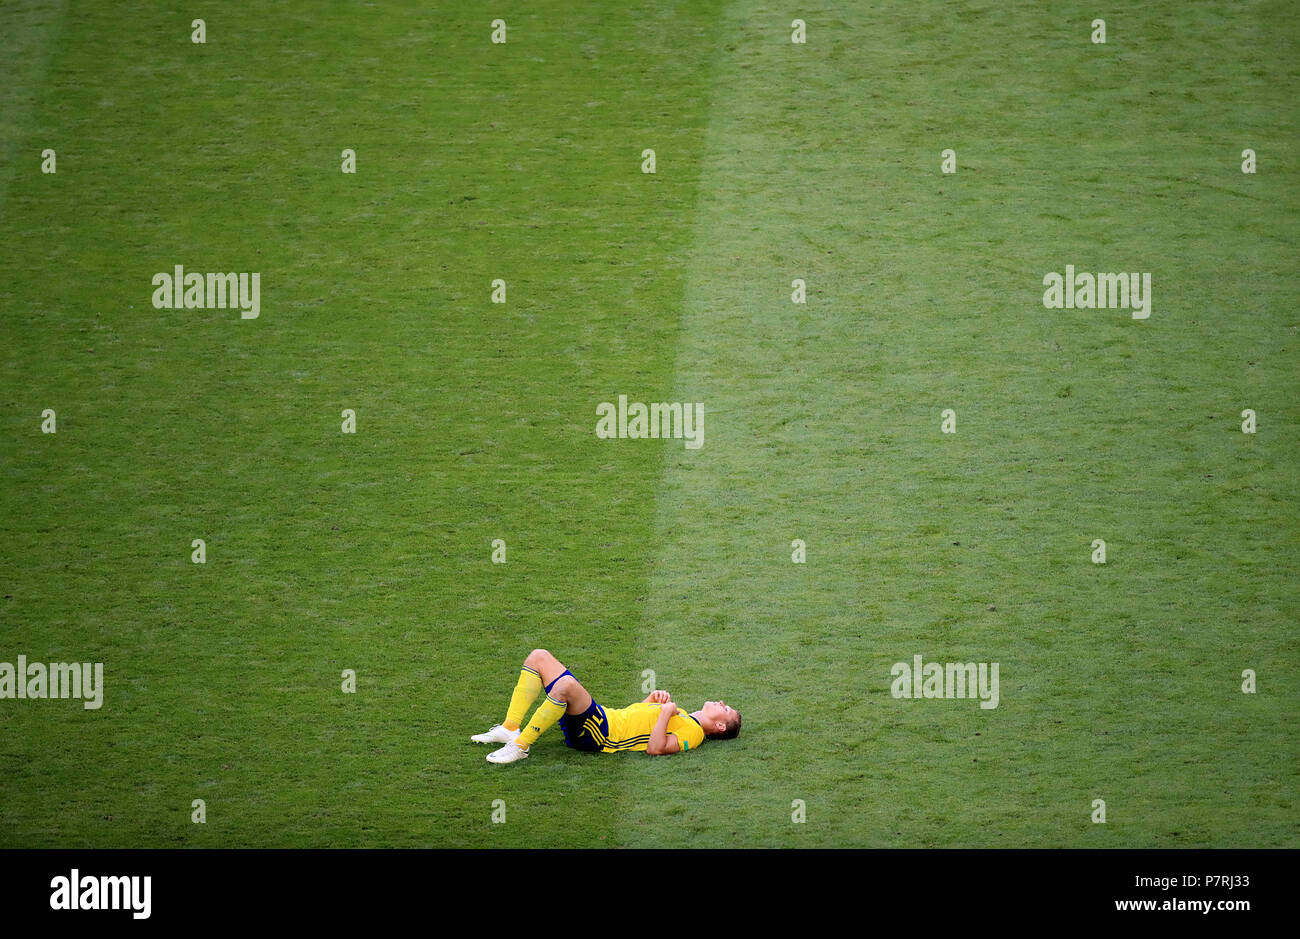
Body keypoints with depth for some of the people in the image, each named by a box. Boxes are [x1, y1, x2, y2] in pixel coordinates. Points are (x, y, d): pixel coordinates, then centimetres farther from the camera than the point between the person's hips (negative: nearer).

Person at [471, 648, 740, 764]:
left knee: (565, 684, -39)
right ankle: (510, 729, -1)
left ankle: (521, 745, -24)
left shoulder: (693, 732, -5)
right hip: (602, 718, 10)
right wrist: (652, 699, 13)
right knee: (538, 657, 5)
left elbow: (655, 748, -22)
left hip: (599, 734, -10)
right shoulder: (683, 716, 21)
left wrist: (665, 712, -13)